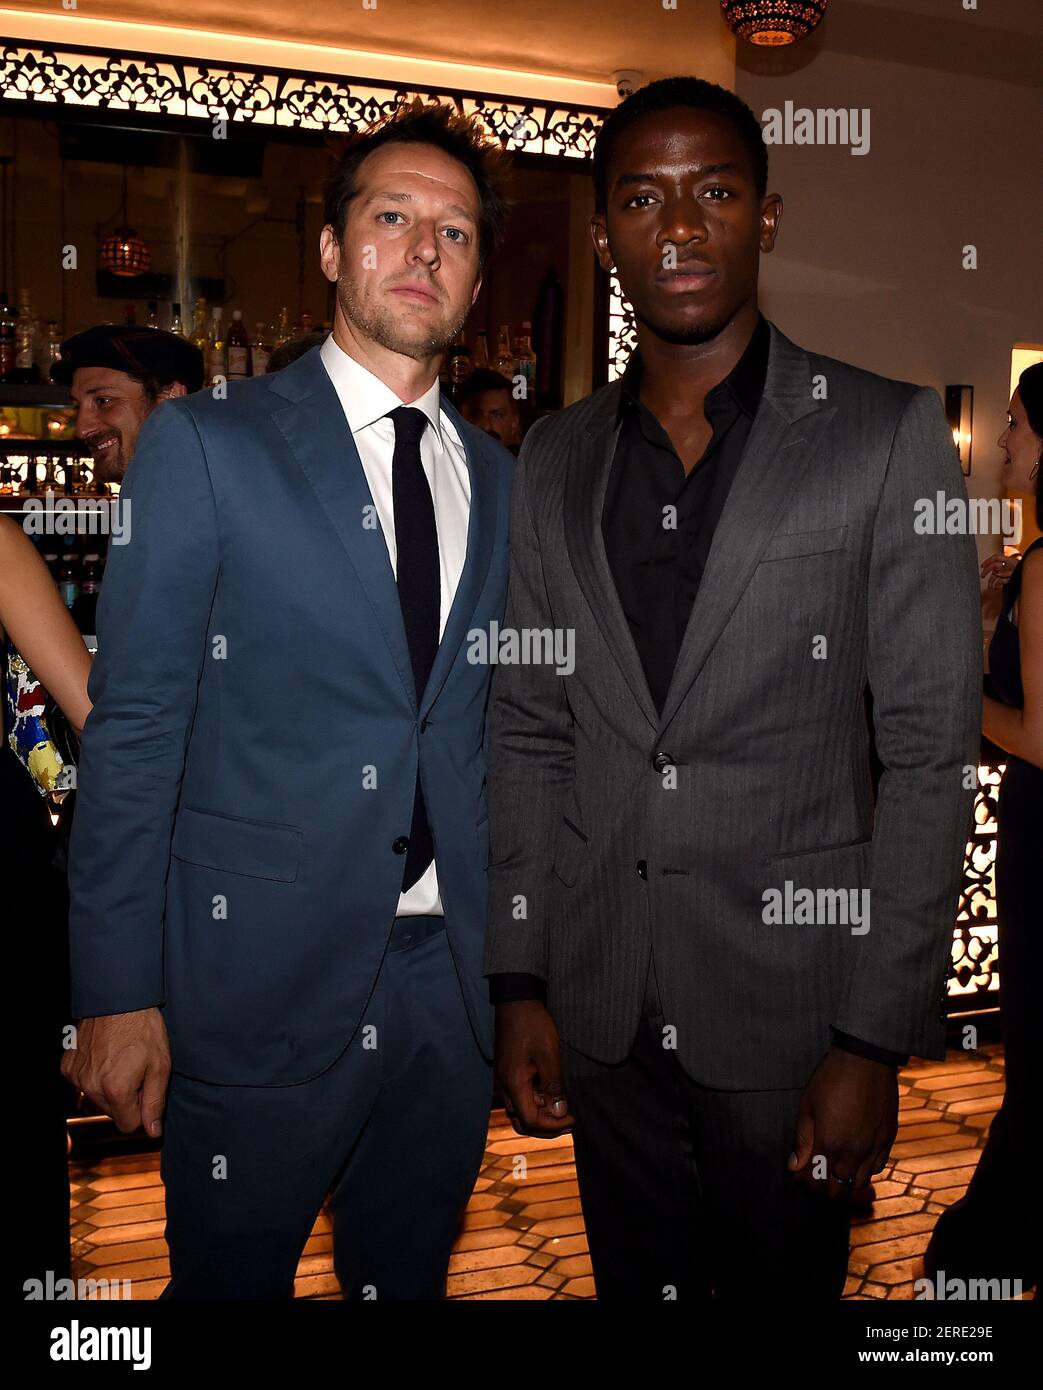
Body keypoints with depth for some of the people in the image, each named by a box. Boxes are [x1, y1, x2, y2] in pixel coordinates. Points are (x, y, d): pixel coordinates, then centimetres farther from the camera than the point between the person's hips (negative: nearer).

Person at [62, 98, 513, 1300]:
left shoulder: (496, 479, 9)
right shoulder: (206, 443, -5)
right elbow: (132, 728, -8)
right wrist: (117, 995, -11)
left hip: (449, 974, 4)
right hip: (261, 976, -4)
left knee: (409, 1277, 19)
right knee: (231, 1279, 14)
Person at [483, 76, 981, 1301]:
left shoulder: (887, 435, -7)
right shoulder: (555, 458, 6)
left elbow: (930, 752, -9)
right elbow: (530, 732, 7)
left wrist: (875, 1040, -12)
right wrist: (518, 983, 3)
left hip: (786, 998, -3)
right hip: (599, 1003, 4)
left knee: (783, 1280, 14)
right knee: (638, 1284, 18)